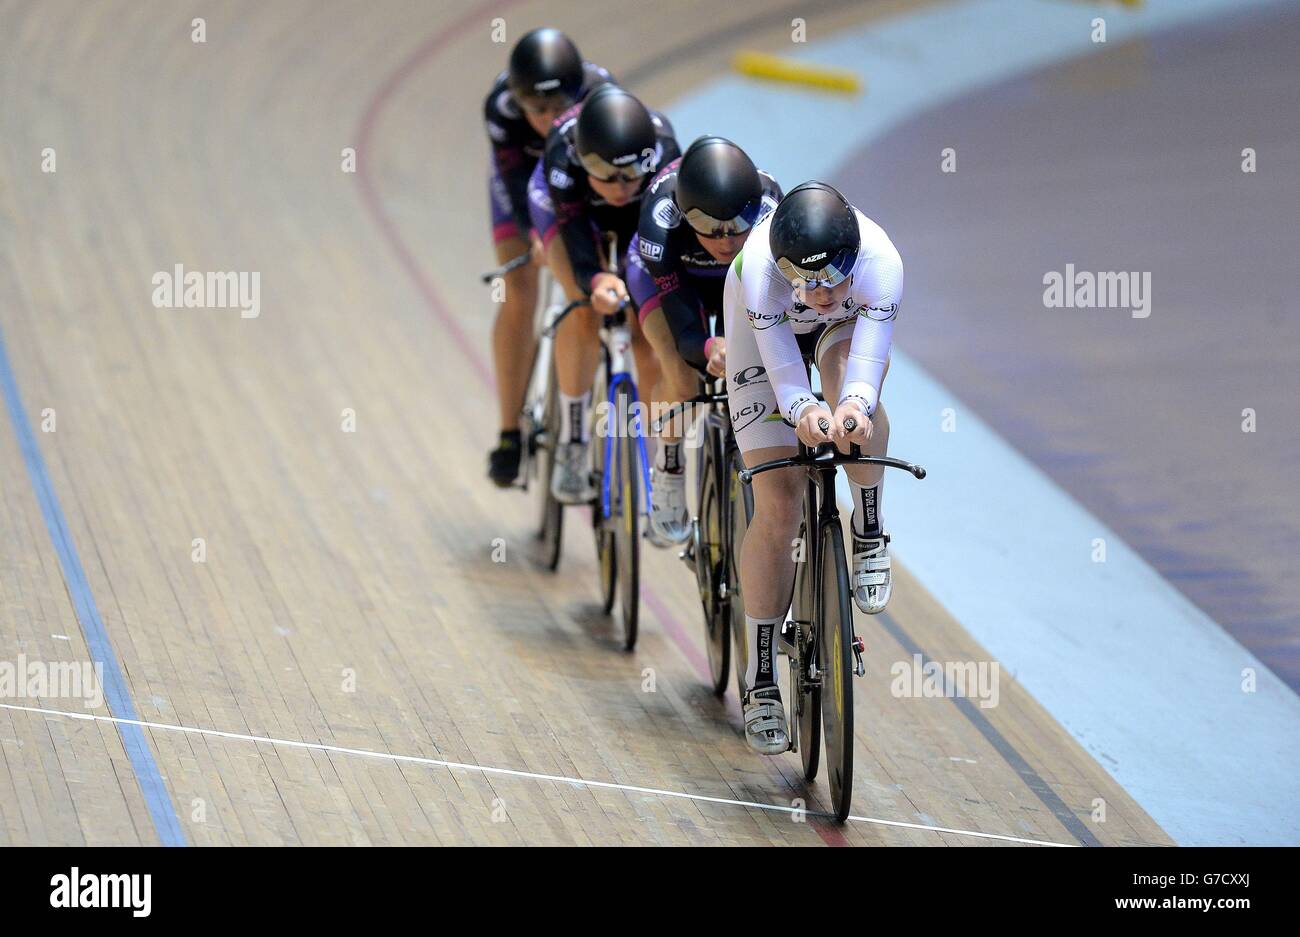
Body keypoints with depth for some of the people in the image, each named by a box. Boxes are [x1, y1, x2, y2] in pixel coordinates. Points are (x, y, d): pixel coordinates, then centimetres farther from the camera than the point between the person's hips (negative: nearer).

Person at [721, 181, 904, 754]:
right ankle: (761, 681, 0)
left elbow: (867, 362, -46)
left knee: (849, 372, -38)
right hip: (766, 334, -1)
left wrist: (854, 406, -67)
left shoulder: (880, 261, -39)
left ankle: (869, 533, -14)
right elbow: (783, 369, -42)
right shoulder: (758, 269, -41)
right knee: (777, 505, -11)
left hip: (847, 329, 1)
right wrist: (804, 412, -64)